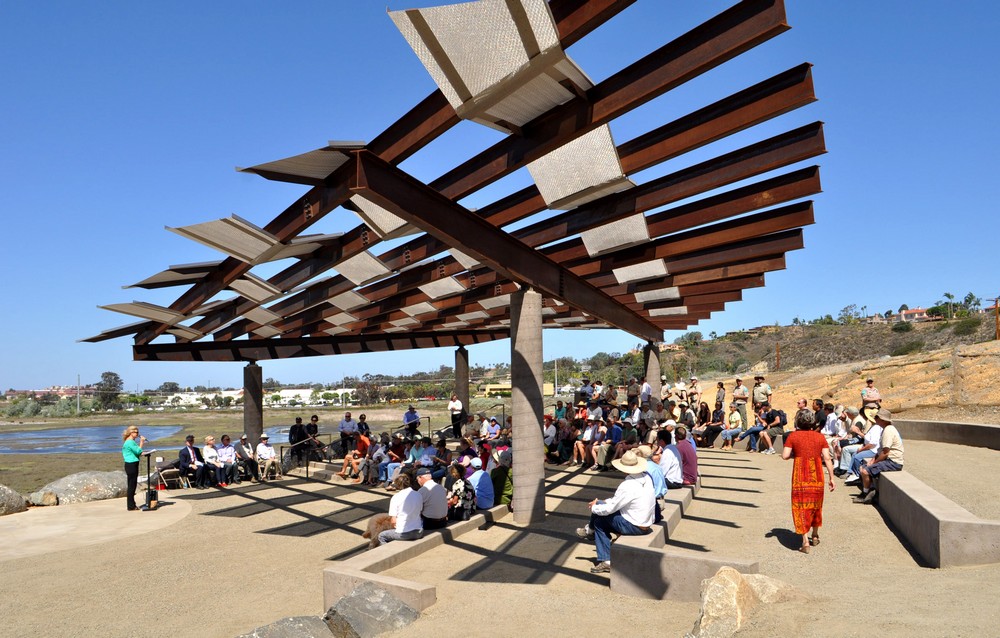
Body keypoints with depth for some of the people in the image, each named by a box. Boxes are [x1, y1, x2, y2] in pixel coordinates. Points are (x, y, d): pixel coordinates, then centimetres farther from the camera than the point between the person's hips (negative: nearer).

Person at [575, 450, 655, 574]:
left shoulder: (627, 486, -26)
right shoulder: (646, 478, 0)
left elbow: (609, 509, -16)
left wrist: (594, 507, 3)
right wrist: (604, 502, 9)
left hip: (634, 527, -8)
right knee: (601, 523, 13)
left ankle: (589, 530, 29)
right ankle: (606, 561, 11)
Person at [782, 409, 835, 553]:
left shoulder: (793, 436, -4)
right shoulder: (820, 437, 1)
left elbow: (785, 456, -10)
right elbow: (827, 458, -4)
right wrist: (831, 478, 0)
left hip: (800, 476, -3)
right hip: (817, 475, 3)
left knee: (801, 506, 2)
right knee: (816, 504, 20)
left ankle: (805, 541, -4)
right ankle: (815, 536, 35)